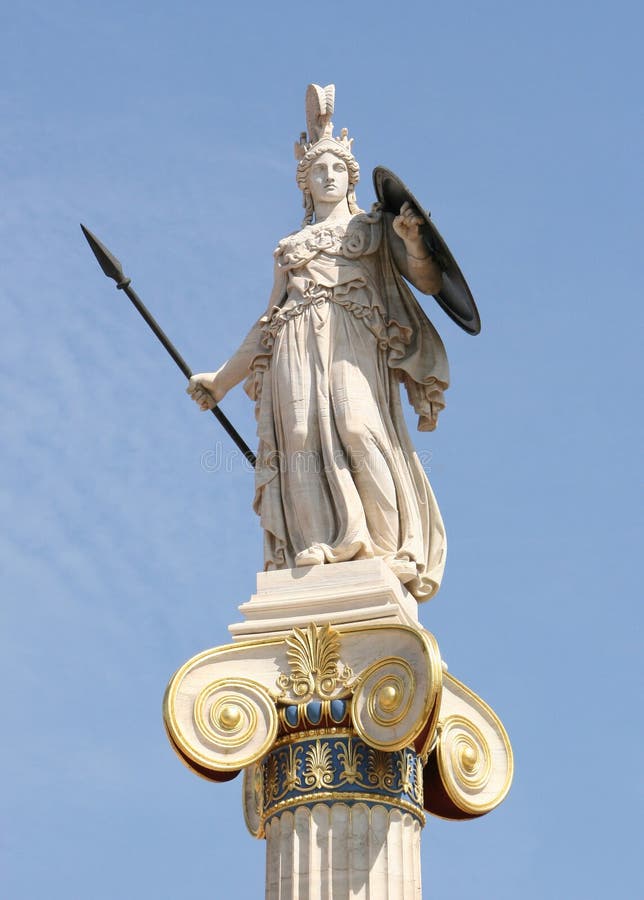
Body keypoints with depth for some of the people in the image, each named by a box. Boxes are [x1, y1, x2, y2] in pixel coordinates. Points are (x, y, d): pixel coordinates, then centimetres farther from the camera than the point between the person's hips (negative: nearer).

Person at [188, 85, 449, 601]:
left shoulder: (375, 228, 21)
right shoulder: (290, 247, 28)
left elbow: (430, 283, 11)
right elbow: (268, 320, 30)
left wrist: (411, 239, -8)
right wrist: (221, 380, 28)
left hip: (354, 342, -3)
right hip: (297, 348, 3)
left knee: (358, 426, -26)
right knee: (304, 436, -19)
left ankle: (388, 553, -31)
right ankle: (320, 559, -30)